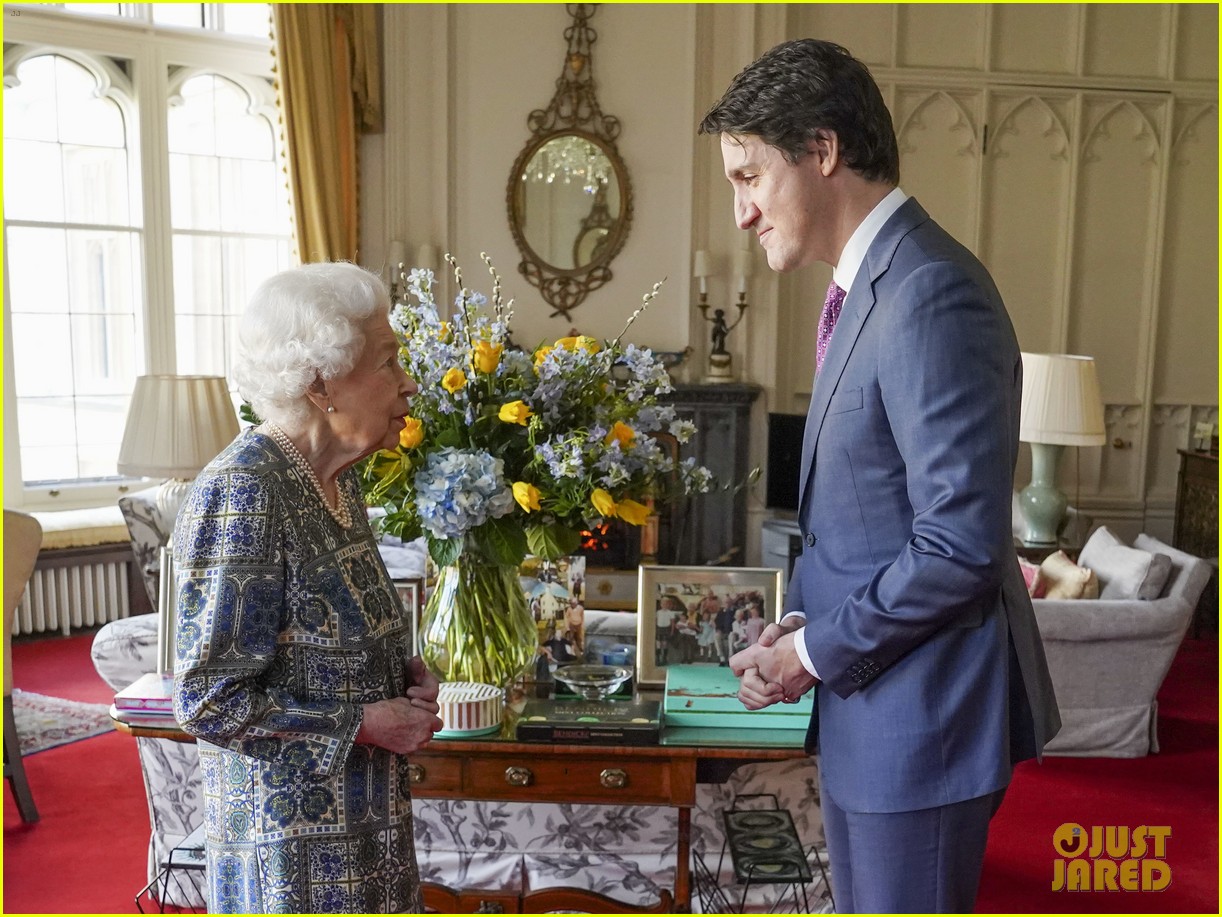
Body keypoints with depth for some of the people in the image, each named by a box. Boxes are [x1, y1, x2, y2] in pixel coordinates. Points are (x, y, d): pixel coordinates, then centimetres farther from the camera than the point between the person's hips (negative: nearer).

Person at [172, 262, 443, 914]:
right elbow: (210, 700, -22)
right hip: (290, 830, -8)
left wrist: (402, 674, -1)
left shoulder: (334, 479, 4)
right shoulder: (242, 494, -23)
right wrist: (367, 723, -18)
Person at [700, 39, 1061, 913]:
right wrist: (803, 617, 2)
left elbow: (961, 544, -25)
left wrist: (816, 653, -15)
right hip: (868, 697, 9)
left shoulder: (932, 295, -22)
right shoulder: (868, 285, 9)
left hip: (922, 707, -9)